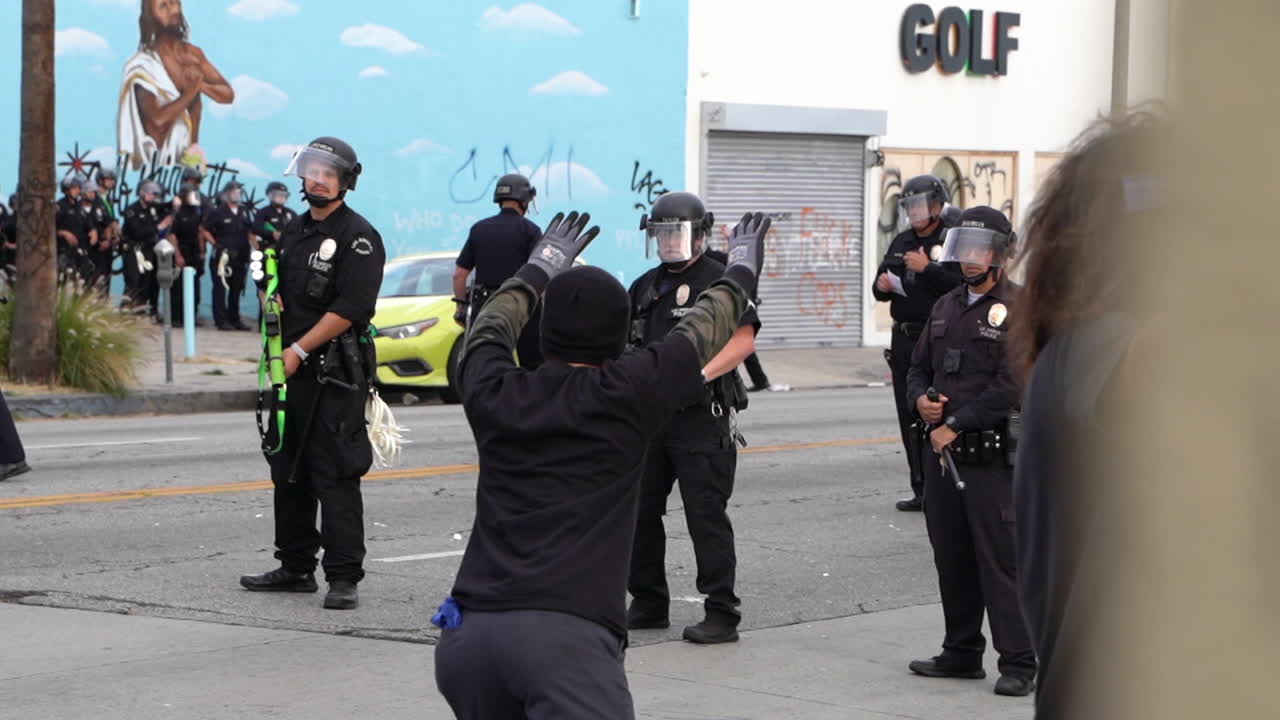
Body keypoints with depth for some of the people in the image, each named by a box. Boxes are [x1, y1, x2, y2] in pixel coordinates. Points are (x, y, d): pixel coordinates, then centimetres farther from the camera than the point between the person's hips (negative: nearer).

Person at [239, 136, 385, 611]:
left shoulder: (358, 237, -8)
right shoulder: (294, 231, 17)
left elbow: (349, 309, -17)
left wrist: (299, 350, -16)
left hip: (334, 375, -8)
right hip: (291, 371, 8)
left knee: (335, 477, -10)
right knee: (289, 473, 14)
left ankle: (344, 577, -8)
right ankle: (296, 568, 23)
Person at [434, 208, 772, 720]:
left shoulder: (495, 395, 13)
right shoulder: (625, 396, 5)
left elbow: (491, 326, 38)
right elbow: (704, 330, 23)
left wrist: (541, 267, 54)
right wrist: (743, 268, 42)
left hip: (464, 637, 5)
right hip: (566, 637, -5)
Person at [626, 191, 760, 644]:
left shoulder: (718, 281, -5)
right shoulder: (645, 287, 17)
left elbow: (744, 339, -17)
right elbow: (624, 344, 25)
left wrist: (699, 374, -28)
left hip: (702, 418, -7)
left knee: (706, 516, -7)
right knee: (638, 510, 9)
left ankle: (722, 615, -3)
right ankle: (648, 604, 21)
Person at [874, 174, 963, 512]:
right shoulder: (901, 242, 17)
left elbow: (963, 284, -20)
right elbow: (881, 282, 25)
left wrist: (927, 269, -20)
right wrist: (881, 286, 3)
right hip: (904, 338, 8)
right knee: (909, 417, 9)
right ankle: (921, 490, 16)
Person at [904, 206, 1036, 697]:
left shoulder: (1018, 311, -8)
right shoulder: (946, 307, 17)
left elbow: (1010, 386, -16)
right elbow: (919, 367, 23)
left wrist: (955, 425, -16)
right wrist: (921, 399, 0)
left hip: (991, 457, -7)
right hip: (941, 453, 7)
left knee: (1000, 560, -7)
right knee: (952, 558, 13)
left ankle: (1018, 662, -3)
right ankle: (962, 653, 23)